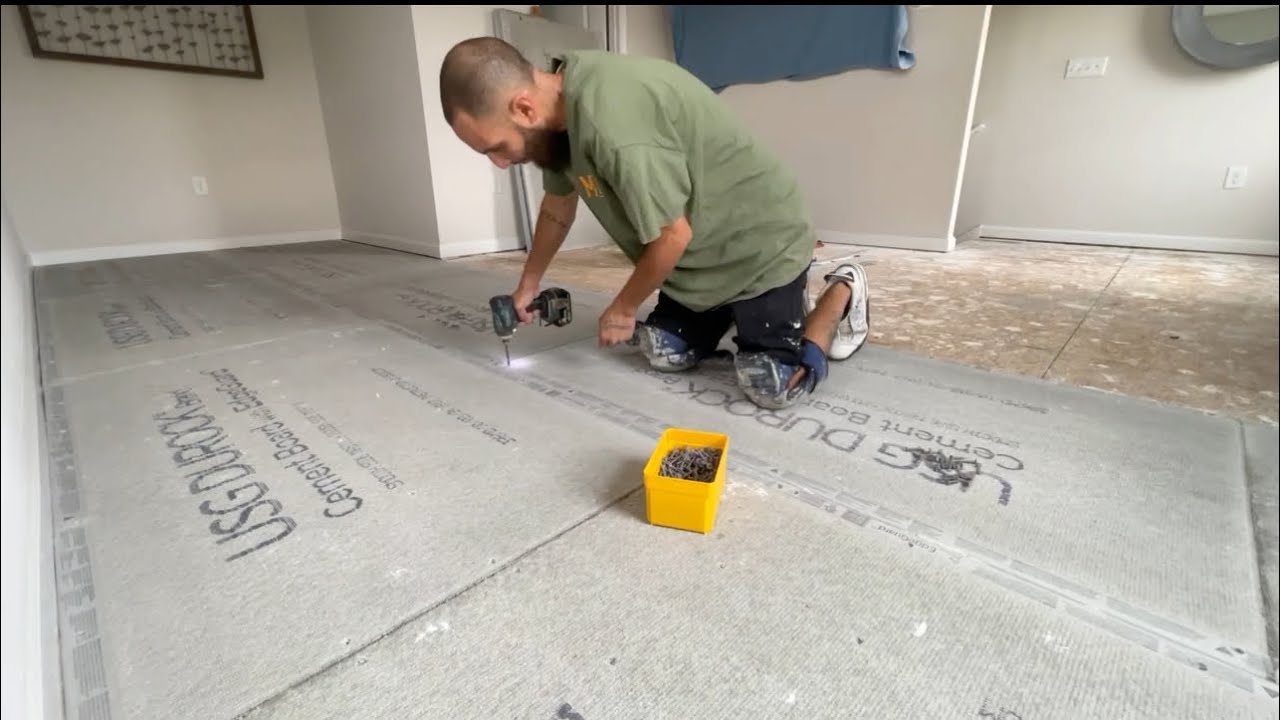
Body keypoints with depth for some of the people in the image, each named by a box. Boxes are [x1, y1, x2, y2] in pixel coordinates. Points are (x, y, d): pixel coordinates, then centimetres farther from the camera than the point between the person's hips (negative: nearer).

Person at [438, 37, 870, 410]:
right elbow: (557, 206, 12)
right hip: (701, 254, 8)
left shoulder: (611, 119, -34)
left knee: (771, 388, -12)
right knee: (666, 355, 6)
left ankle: (842, 292, 14)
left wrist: (623, 309, -8)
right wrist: (527, 285, 24)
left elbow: (672, 237, -26)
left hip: (759, 247, -8)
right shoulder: (559, 105, -3)